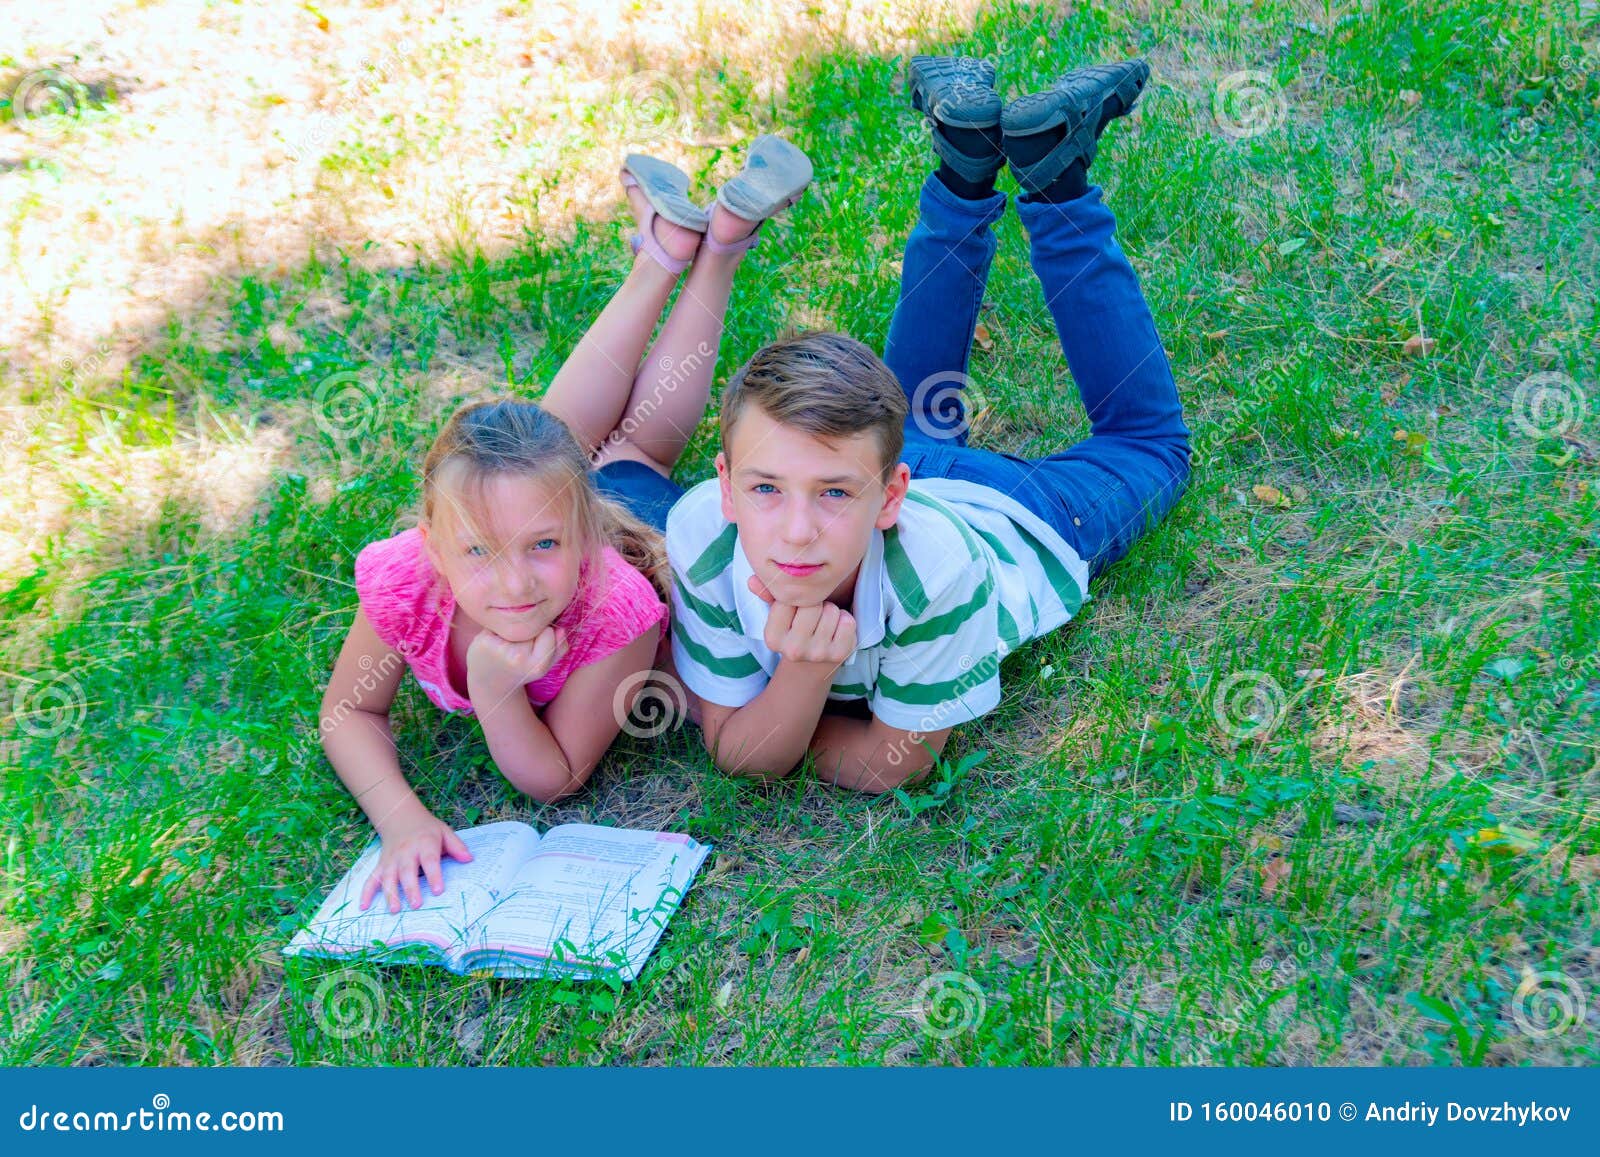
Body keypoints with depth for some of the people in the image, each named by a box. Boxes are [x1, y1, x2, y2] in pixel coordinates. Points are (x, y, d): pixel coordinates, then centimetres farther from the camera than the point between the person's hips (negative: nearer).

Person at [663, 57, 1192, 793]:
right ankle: (967, 166, 34)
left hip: (1025, 522, -2)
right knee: (913, 418, 37)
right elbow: (740, 757, -29)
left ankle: (1054, 169, 25)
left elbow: (890, 766, -33)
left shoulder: (937, 572, -49)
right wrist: (806, 672, -48)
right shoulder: (702, 535, -40)